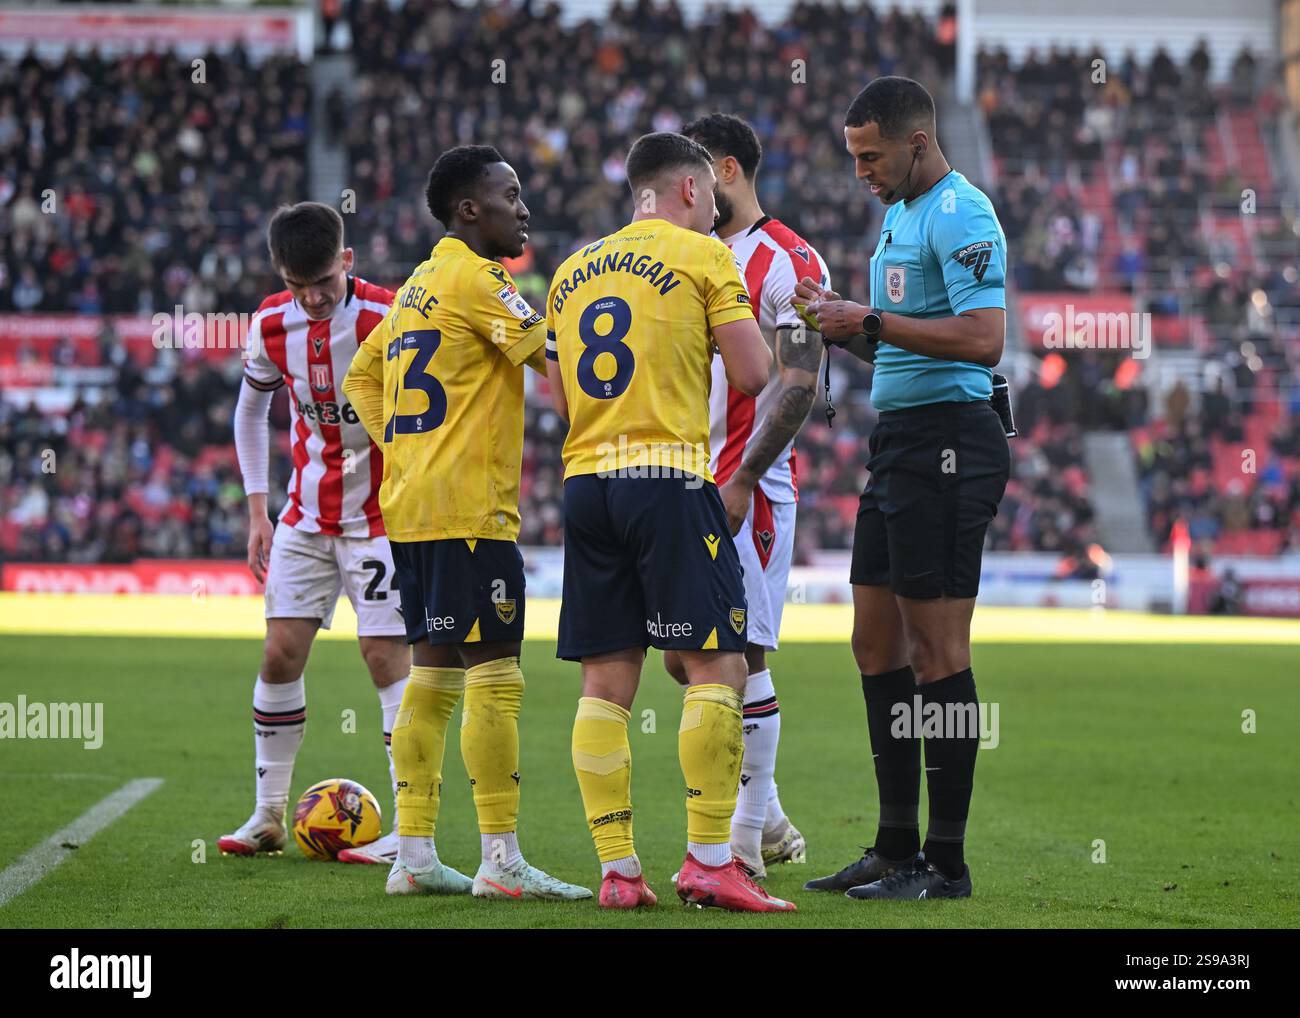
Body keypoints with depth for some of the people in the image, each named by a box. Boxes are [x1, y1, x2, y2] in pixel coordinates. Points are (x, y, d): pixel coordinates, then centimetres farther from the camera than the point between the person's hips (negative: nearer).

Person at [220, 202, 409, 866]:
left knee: (387, 657, -9)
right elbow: (251, 409, 13)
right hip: (305, 516, 5)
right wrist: (257, 511, 9)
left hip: (381, 516, -5)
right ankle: (269, 815, 14)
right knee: (280, 656, 3)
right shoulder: (271, 325, -4)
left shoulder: (388, 318, -19)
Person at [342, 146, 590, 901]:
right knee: (496, 676, -7)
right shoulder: (479, 279, -9)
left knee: (434, 674, 11)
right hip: (469, 508, -9)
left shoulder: (417, 286, 18)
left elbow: (362, 376, 24)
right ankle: (501, 860, -7)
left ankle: (414, 854, 12)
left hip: (411, 509, 9)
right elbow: (553, 357, -17)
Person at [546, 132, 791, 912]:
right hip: (667, 476, -6)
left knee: (607, 683, 4)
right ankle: (709, 861, -12)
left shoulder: (573, 270, 18)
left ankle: (617, 869, 2)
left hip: (585, 481, 6)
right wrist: (739, 322, 16)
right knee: (718, 665, -5)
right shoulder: (704, 256, 1)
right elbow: (753, 374, -4)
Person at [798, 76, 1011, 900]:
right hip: (900, 440, 10)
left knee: (937, 651, -7)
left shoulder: (960, 215, -12)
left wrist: (870, 321, -19)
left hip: (948, 439, -10)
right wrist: (846, 327, 7)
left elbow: (983, 338, -23)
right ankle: (896, 849, 18)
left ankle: (946, 863, -3)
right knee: (877, 641, 11)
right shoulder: (900, 214, 19)